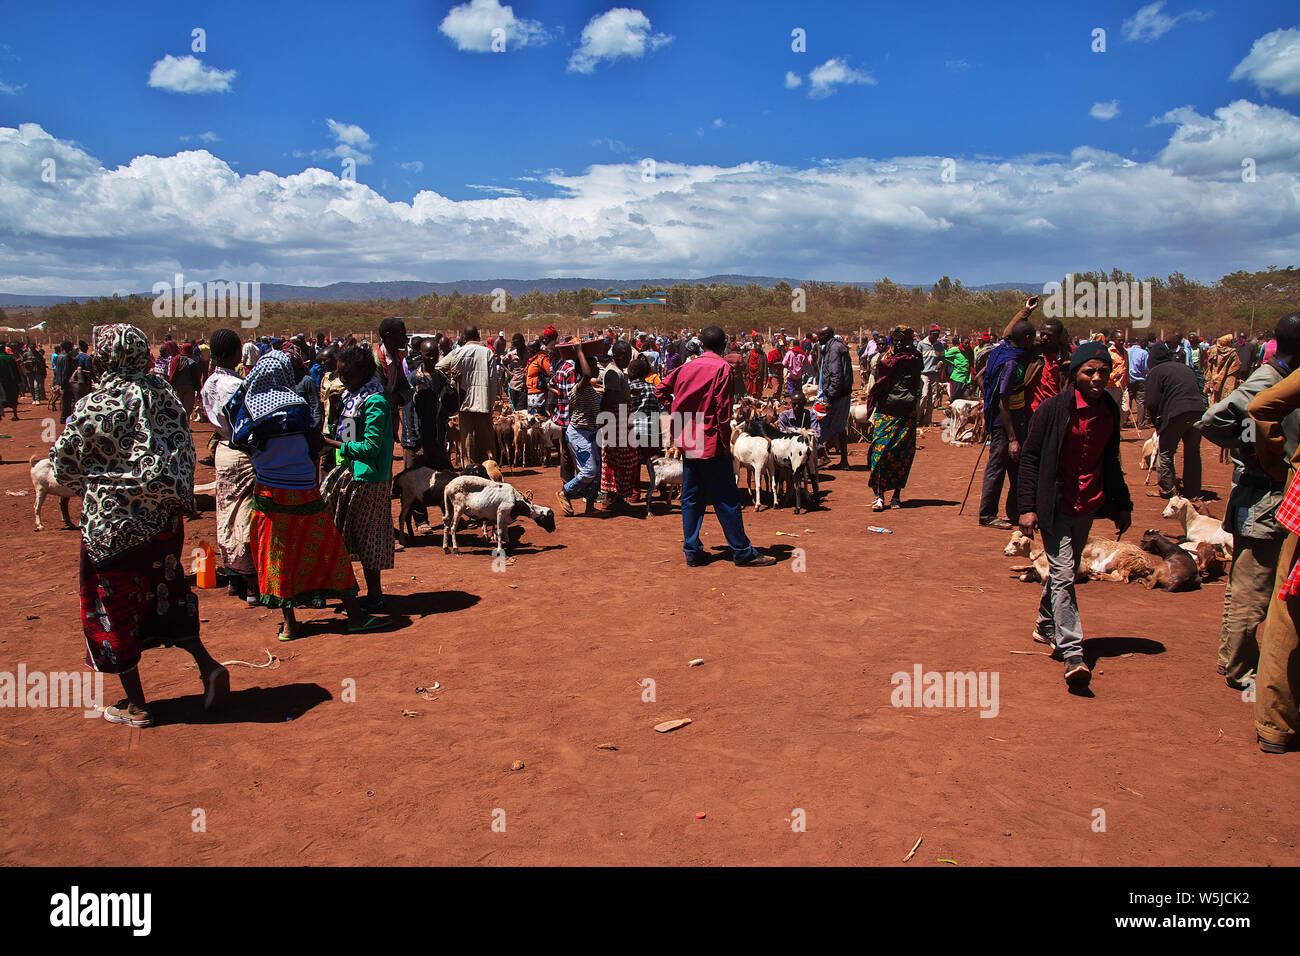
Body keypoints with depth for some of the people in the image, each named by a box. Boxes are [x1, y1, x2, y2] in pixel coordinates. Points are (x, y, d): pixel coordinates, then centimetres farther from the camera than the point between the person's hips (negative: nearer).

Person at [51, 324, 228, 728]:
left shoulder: (93, 406, -14)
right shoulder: (163, 394, 0)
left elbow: (63, 462, -6)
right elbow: (184, 448, 5)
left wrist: (86, 490, 13)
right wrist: (175, 495, 12)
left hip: (111, 521, -5)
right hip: (164, 517, 5)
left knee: (114, 610, 9)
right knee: (164, 596, 22)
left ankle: (135, 706, 17)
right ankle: (208, 665, 7)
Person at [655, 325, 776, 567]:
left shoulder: (686, 367, 9)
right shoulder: (722, 368, -9)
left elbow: (661, 389, 15)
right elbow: (723, 410, -13)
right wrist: (726, 444, -8)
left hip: (688, 443, 6)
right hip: (711, 443, -6)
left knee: (691, 498, 11)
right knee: (727, 499, -1)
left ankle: (692, 552, 13)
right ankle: (743, 553, 5)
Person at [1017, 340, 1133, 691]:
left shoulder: (1110, 412, 6)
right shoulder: (1054, 409, -10)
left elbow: (1111, 462, 18)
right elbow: (1030, 458, -8)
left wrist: (1122, 504, 17)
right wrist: (1027, 506, -13)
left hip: (1088, 505, 6)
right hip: (1055, 504, -6)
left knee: (1066, 570, 17)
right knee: (1063, 575, -10)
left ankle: (1046, 626, 38)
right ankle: (1073, 654, -13)